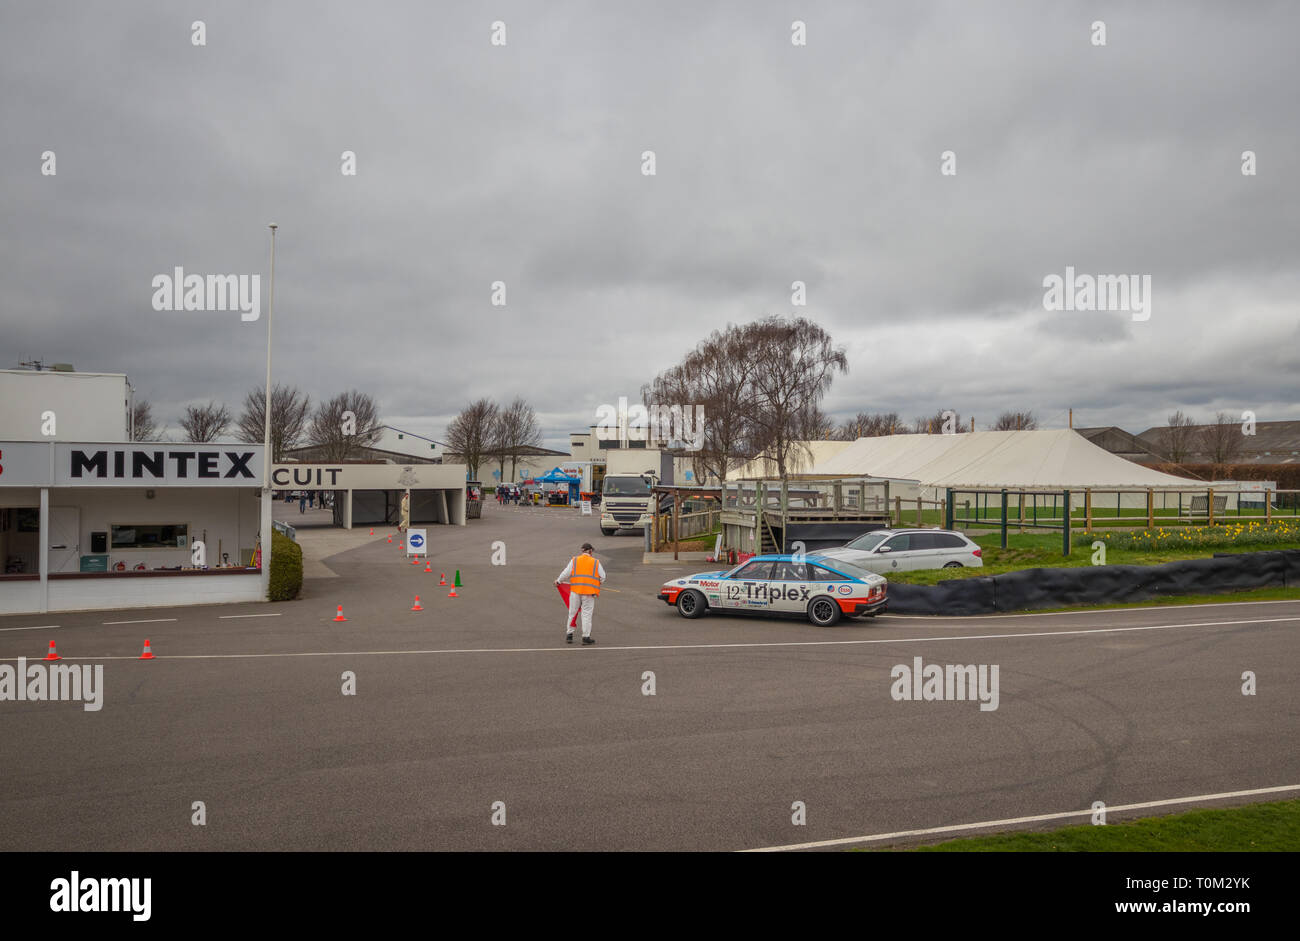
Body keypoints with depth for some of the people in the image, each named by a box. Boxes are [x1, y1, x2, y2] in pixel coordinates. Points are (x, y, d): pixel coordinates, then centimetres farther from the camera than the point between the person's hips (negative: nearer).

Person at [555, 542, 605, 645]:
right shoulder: (596, 562, 5)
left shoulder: (574, 560, 6)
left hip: (575, 590, 1)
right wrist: (596, 582, 22)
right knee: (586, 614, 2)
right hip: (589, 591, -1)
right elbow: (602, 577, 3)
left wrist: (558, 581, 16)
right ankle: (586, 637, 3)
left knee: (572, 612, 11)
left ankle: (569, 635, 14)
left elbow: (566, 573, 1)